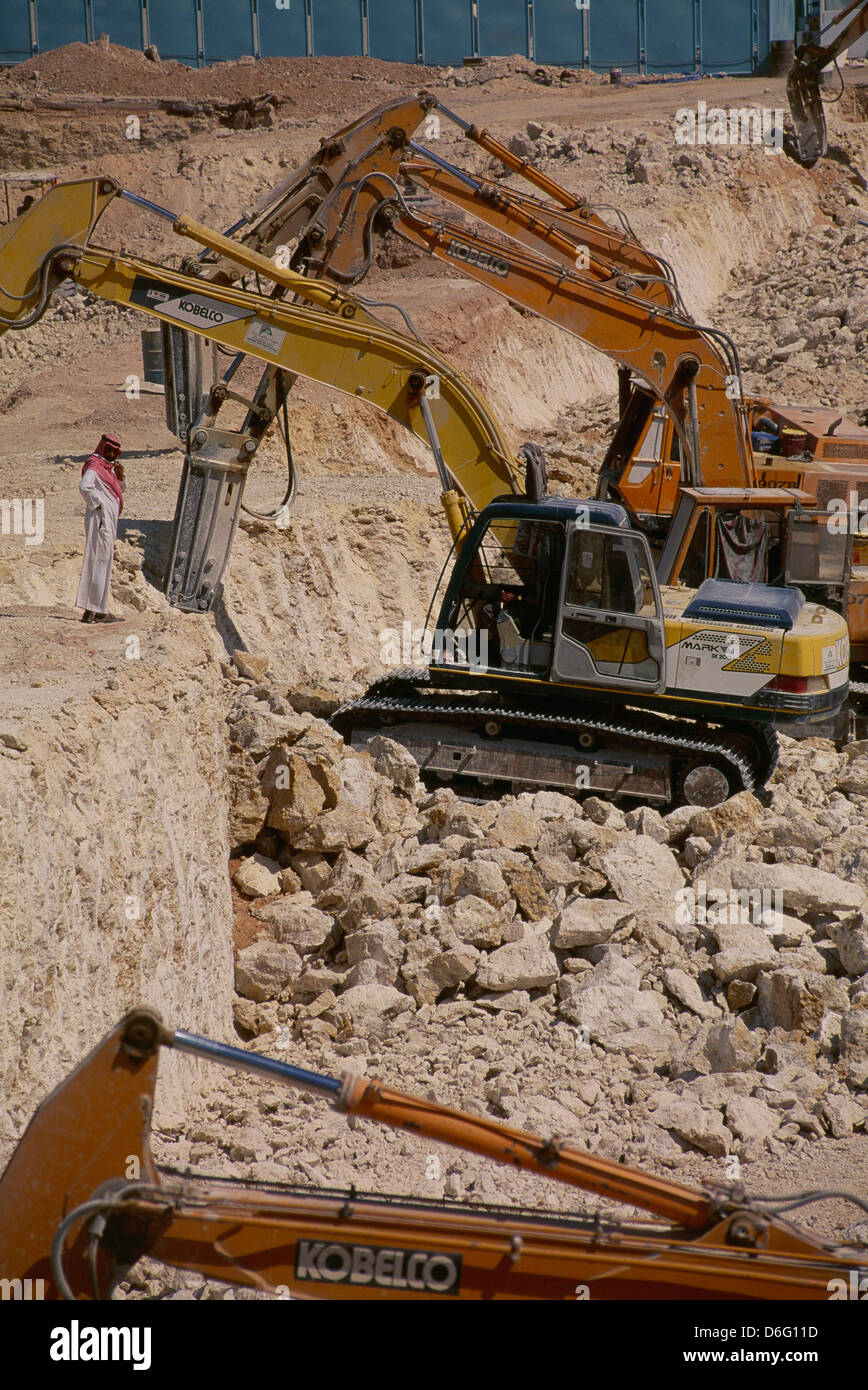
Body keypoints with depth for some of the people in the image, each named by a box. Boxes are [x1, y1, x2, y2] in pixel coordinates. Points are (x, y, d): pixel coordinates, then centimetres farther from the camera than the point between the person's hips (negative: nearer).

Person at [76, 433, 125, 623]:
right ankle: (96, 611, -13)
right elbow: (84, 487, -27)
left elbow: (120, 490, 25)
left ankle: (92, 610, 14)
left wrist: (119, 477, 6)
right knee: (100, 562, -11)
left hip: (108, 521, 10)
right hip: (100, 519, -10)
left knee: (103, 564, 11)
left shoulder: (107, 467, 20)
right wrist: (97, 504, -18)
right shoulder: (94, 466, -10)